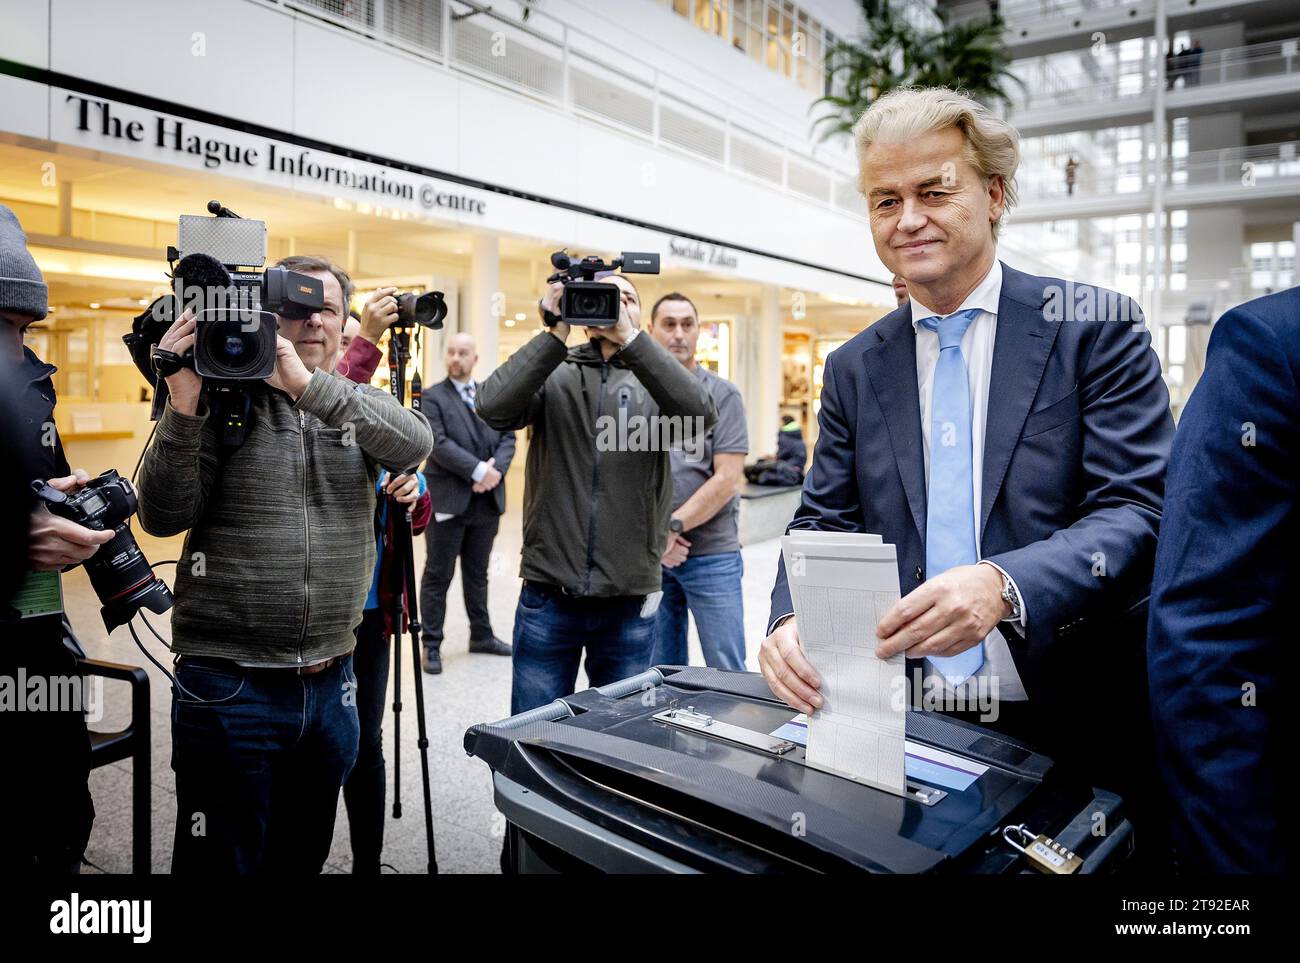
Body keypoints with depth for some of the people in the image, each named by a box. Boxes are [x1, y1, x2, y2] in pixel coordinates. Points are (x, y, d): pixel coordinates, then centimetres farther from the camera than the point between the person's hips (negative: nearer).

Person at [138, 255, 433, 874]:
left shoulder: (359, 405, 8)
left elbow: (414, 445, -14)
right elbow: (163, 517, -9)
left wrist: (309, 385, -24)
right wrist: (183, 403, -21)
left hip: (330, 684, 3)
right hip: (229, 685, -3)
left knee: (303, 856, 18)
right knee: (221, 861, 10)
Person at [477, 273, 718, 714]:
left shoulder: (654, 380, 5)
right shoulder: (553, 376, 5)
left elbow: (699, 415, -16)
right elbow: (494, 408, -14)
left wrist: (627, 338, -20)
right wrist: (556, 334, -17)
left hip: (630, 603, 1)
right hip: (547, 597, 0)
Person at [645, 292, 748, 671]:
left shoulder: (722, 395, 1)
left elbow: (726, 480, -8)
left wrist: (671, 528, -13)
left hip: (712, 554, -2)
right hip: (649, 555, 3)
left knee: (727, 673, 2)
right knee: (659, 674, 12)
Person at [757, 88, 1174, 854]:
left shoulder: (1097, 328, -5)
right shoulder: (854, 369, 6)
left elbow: (1139, 511, -13)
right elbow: (824, 523, 4)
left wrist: (1002, 586, -32)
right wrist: (792, 619, -17)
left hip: (1070, 731, -2)